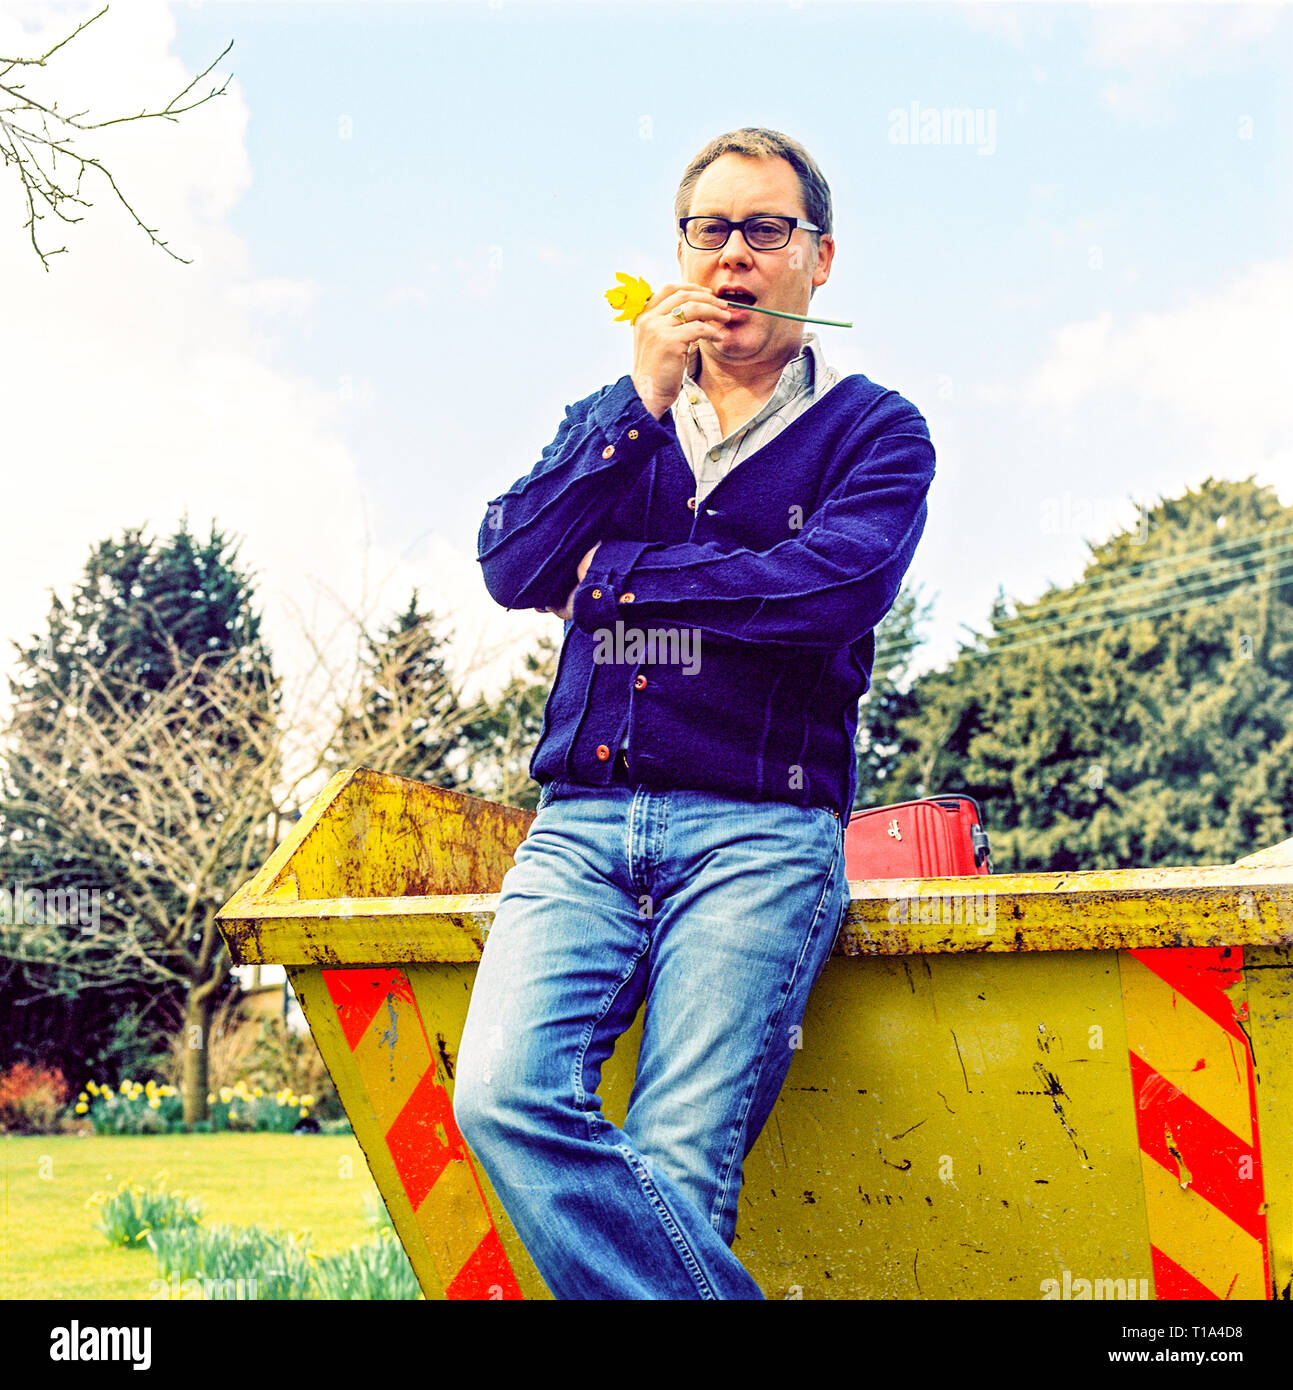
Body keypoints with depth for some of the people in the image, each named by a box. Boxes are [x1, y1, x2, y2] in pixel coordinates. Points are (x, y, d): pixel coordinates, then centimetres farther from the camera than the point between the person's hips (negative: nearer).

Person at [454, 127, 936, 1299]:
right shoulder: (616, 420, 24)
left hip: (758, 833, -3)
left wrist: (615, 574, 1)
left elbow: (832, 589, -10)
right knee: (505, 1096, -22)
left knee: (678, 1165, -19)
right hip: (582, 824, 3)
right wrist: (645, 400, -1)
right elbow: (512, 567, 6)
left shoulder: (873, 431, 11)